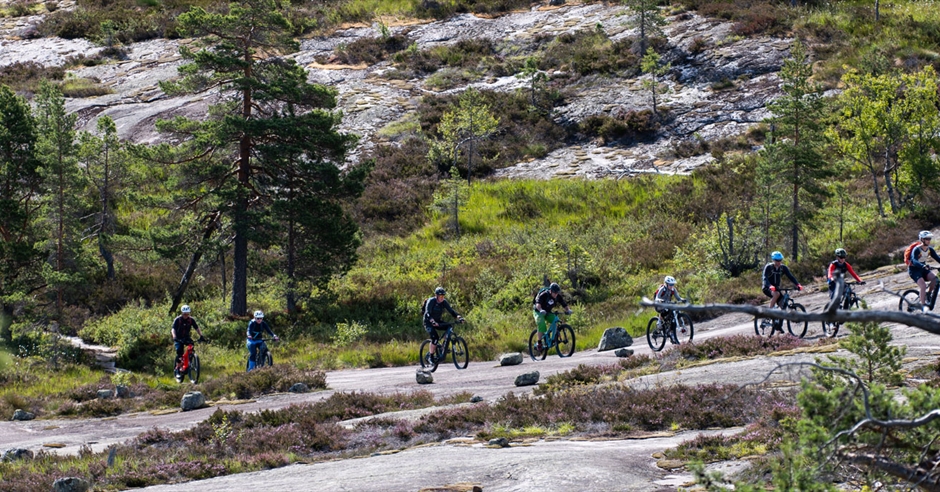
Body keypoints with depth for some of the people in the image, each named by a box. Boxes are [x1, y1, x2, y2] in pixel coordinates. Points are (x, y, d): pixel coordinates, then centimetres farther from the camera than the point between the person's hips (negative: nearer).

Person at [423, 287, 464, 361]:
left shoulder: (444, 302, -5)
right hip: (429, 322, -5)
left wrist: (459, 317, -30)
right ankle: (430, 355, -14)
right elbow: (427, 314, -31)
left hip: (438, 321, 5)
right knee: (435, 337, -27)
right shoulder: (431, 301, -20)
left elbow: (451, 311, -11)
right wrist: (433, 322, -48)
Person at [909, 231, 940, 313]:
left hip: (923, 269, 6)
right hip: (914, 270, -6)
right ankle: (923, 305, -16)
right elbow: (914, 261, -37)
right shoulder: (917, 250, -23)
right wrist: (923, 266, -54)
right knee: (923, 286, -25)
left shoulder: (930, 249, -2)